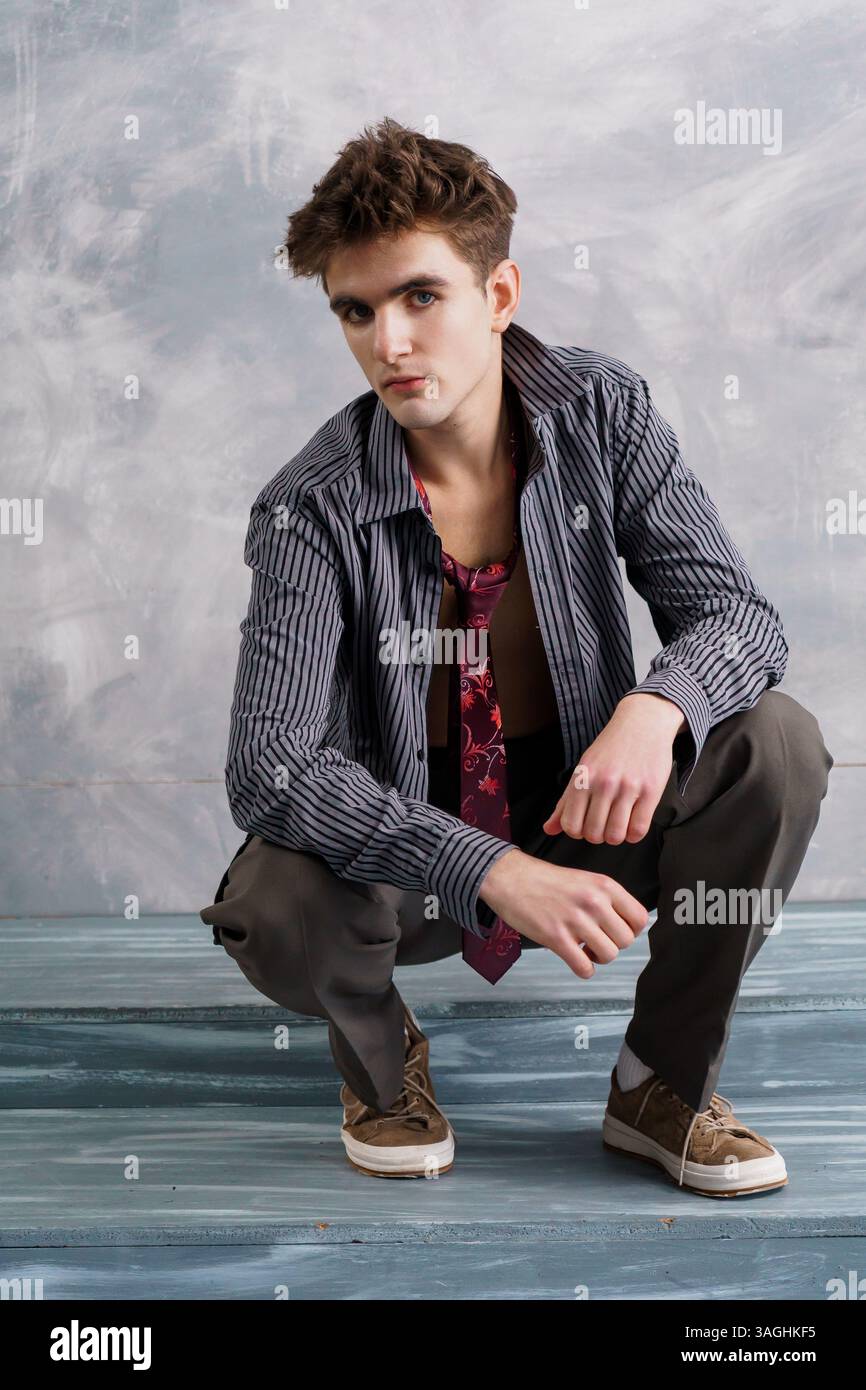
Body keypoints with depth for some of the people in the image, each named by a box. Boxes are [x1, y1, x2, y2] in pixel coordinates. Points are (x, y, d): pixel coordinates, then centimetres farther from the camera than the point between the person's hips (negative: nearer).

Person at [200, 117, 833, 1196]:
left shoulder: (601, 411, -9)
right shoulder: (311, 509, -19)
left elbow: (737, 613, -12)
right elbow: (267, 760, -28)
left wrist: (658, 705, -38)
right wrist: (496, 872, -40)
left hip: (583, 817, 3)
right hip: (411, 846, -2)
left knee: (774, 744, -23)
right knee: (272, 911, -33)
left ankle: (662, 1086, -3)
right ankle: (380, 1057, 7)